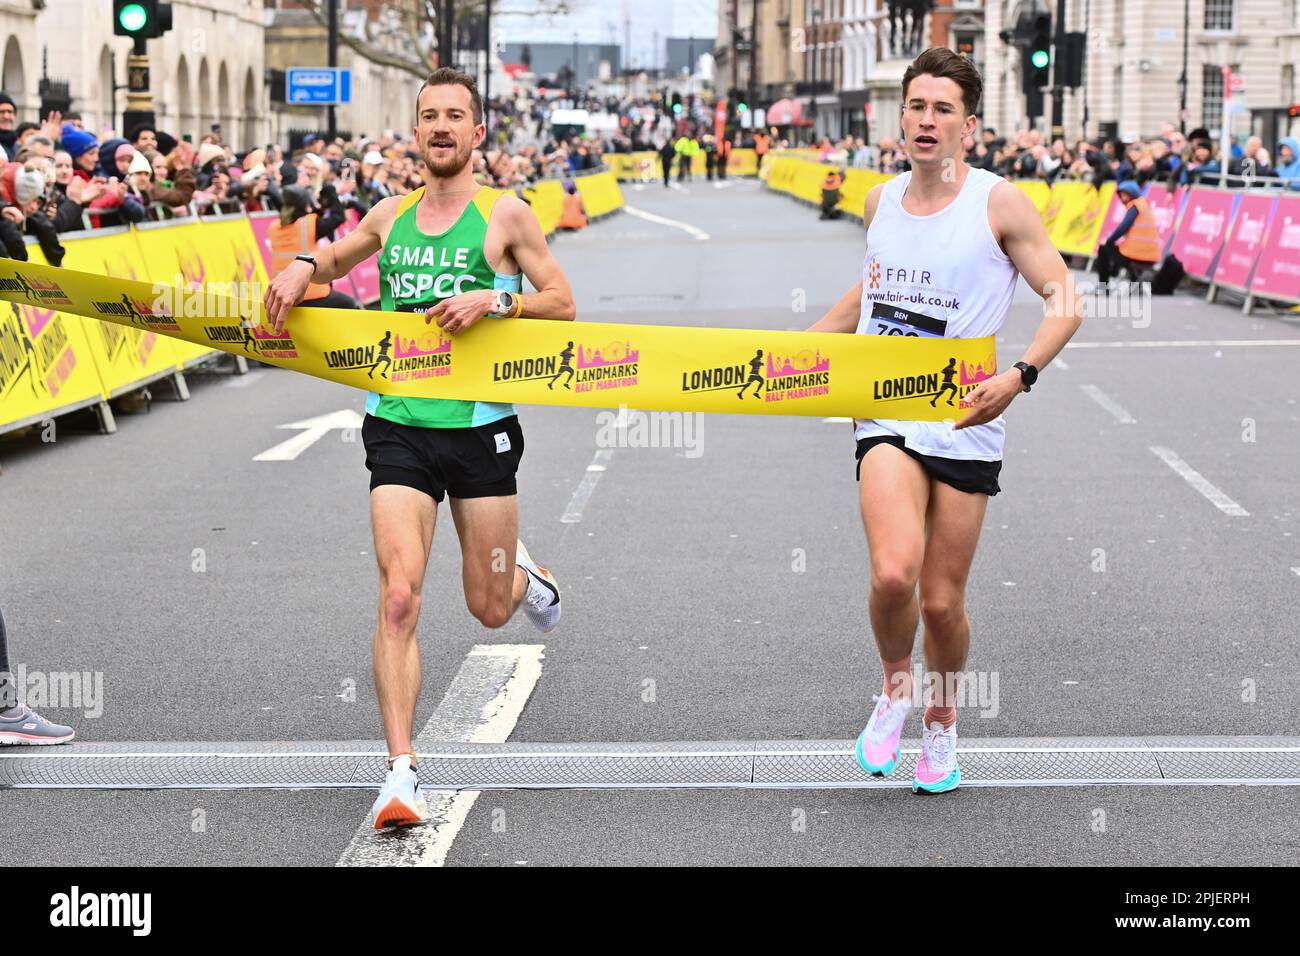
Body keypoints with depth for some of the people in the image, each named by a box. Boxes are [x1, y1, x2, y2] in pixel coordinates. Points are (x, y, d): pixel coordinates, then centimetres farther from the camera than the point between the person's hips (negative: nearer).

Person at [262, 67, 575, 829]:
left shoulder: (506, 215, 0)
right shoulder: (390, 215, 9)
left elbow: (564, 304, -1)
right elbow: (336, 258, 27)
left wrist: (494, 298, -17)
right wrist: (304, 268, 5)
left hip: (480, 426, -1)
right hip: (398, 425, 1)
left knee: (489, 609, 10)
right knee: (399, 595, -15)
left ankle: (523, 573, 50)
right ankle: (402, 772, -14)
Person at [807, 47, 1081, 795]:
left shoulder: (998, 203, -7)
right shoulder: (882, 201, 7)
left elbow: (1065, 301, -8)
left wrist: (1019, 376, -24)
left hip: (965, 425, -2)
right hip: (886, 417, 2)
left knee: (942, 601, 4)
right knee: (893, 574, -21)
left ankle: (943, 719, 33)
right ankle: (896, 687, 9)